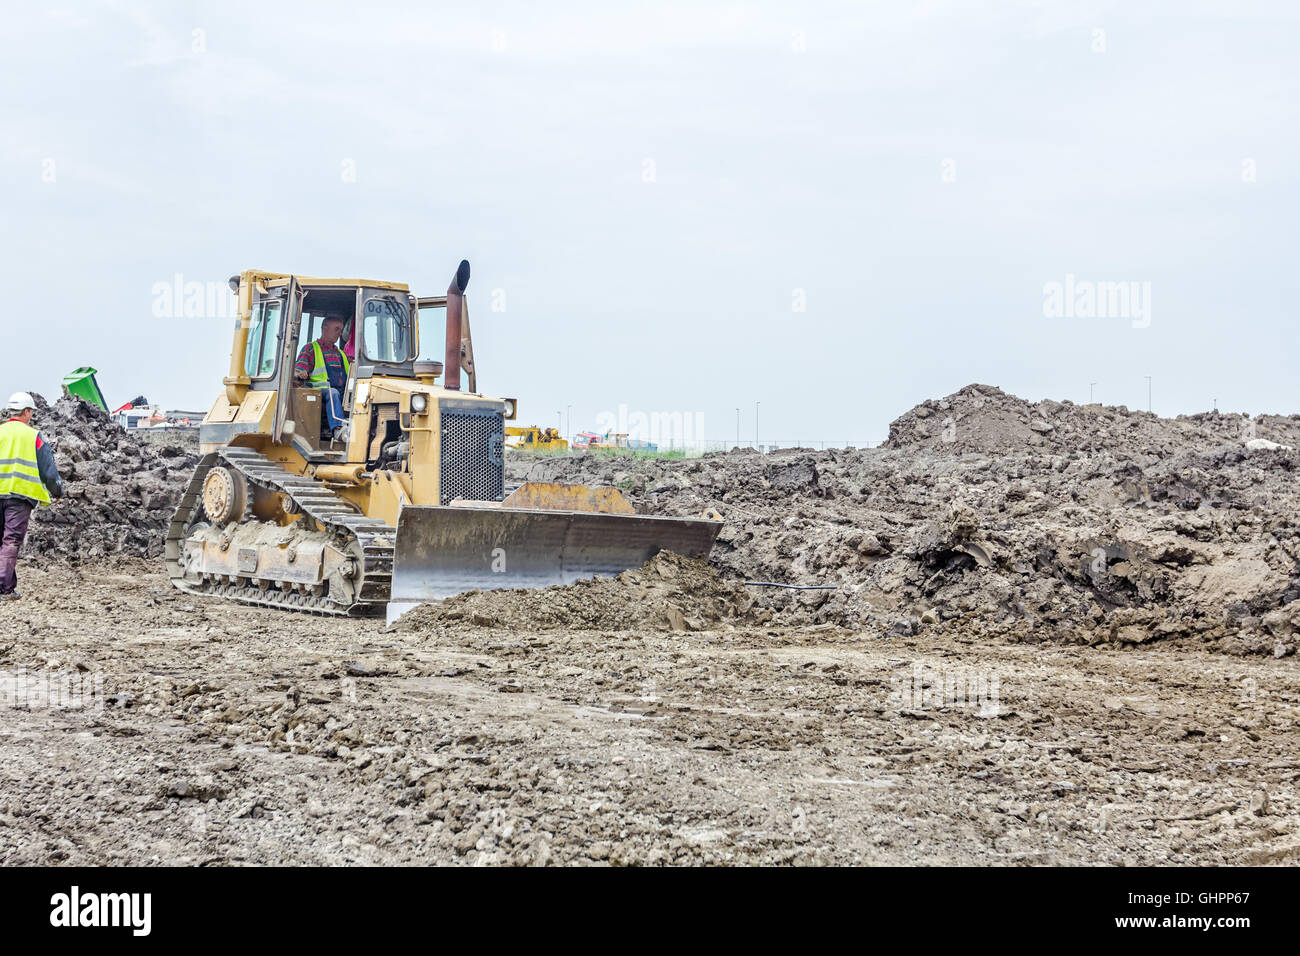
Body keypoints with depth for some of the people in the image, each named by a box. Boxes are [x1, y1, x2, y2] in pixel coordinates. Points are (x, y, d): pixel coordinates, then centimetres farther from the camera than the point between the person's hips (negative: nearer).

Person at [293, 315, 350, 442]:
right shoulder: (311, 348, 16)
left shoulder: (340, 353, 34)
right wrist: (301, 373, -20)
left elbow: (350, 374, 32)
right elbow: (299, 368, 3)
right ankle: (337, 429, -59)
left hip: (342, 391, 5)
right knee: (333, 393, -39)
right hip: (320, 389, -5)